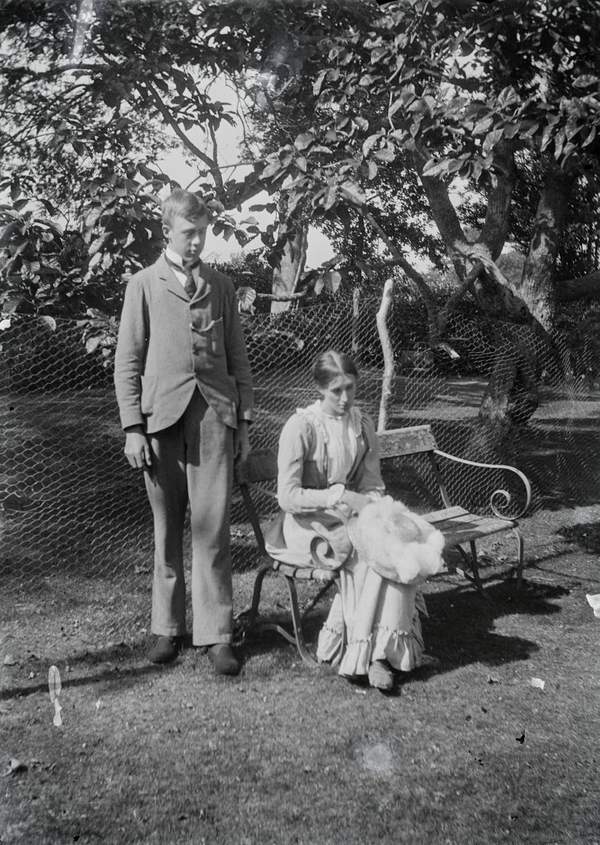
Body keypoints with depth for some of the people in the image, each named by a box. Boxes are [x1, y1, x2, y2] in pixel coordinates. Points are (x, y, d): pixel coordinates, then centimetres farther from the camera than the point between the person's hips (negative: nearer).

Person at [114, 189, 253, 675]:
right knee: (167, 528, 7)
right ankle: (168, 628, 20)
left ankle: (216, 634, 6)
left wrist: (243, 420, 8)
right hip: (162, 416, -1)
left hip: (214, 415, 1)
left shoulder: (220, 287, 14)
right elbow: (127, 362, 4)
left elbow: (238, 358, 14)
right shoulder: (144, 286, 8)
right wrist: (132, 427, -4)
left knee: (213, 527, -2)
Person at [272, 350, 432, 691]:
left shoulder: (363, 425, 5)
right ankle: (370, 650, -17)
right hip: (307, 523, -5)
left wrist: (373, 505, -12)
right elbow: (288, 496, -17)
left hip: (350, 516, 5)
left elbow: (373, 484, 10)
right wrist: (342, 497, -24)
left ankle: (378, 650, -21)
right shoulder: (300, 426, -13)